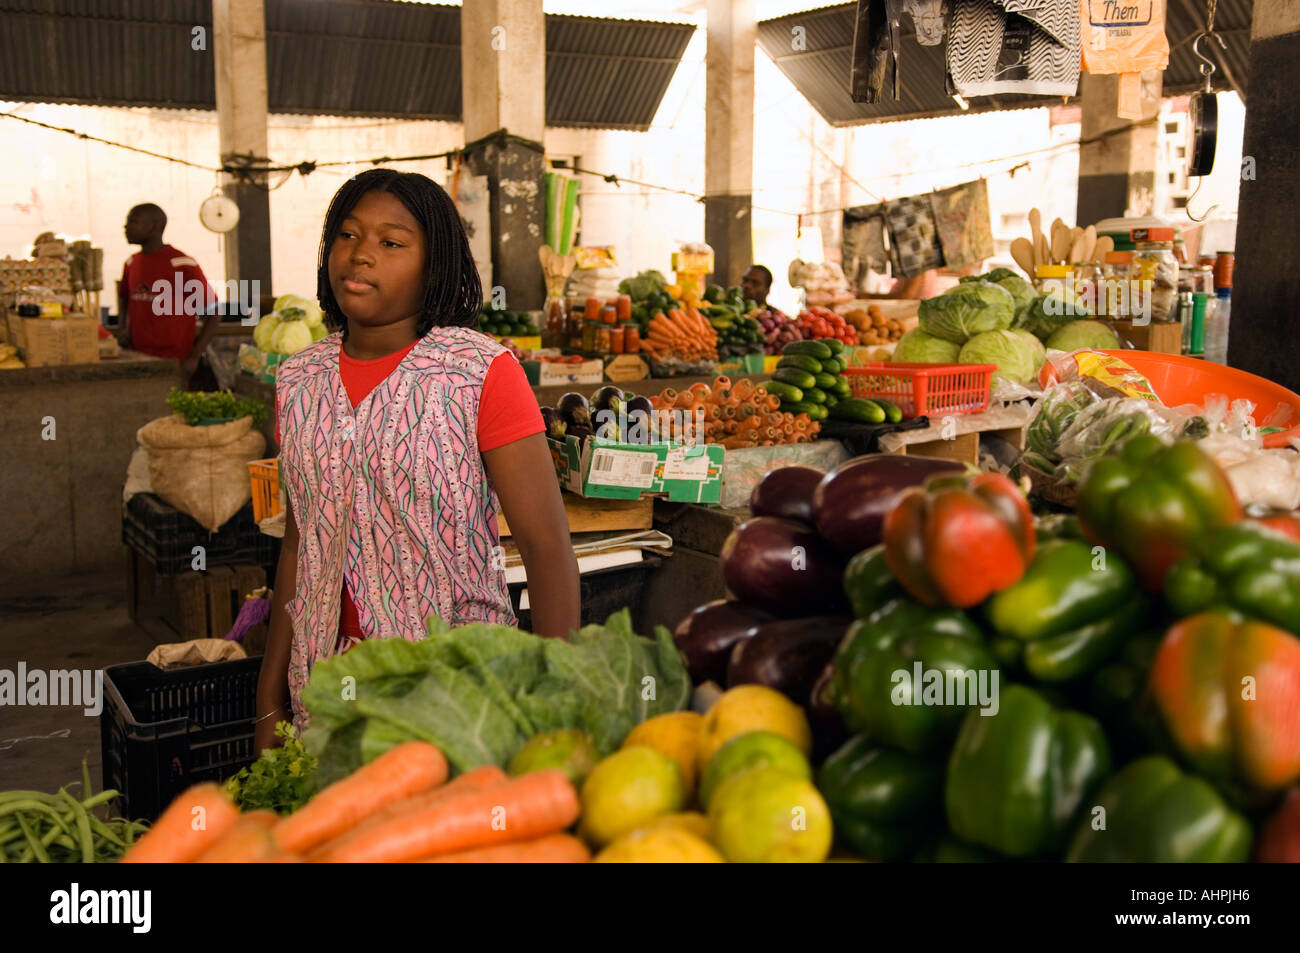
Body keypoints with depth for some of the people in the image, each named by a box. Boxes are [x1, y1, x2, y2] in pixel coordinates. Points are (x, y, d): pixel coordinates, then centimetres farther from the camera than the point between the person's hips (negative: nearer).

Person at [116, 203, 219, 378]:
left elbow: (215, 314, -9)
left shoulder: (182, 264, -10)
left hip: (173, 363, -6)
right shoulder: (131, 263, 9)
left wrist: (194, 357, -14)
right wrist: (123, 329, 10)